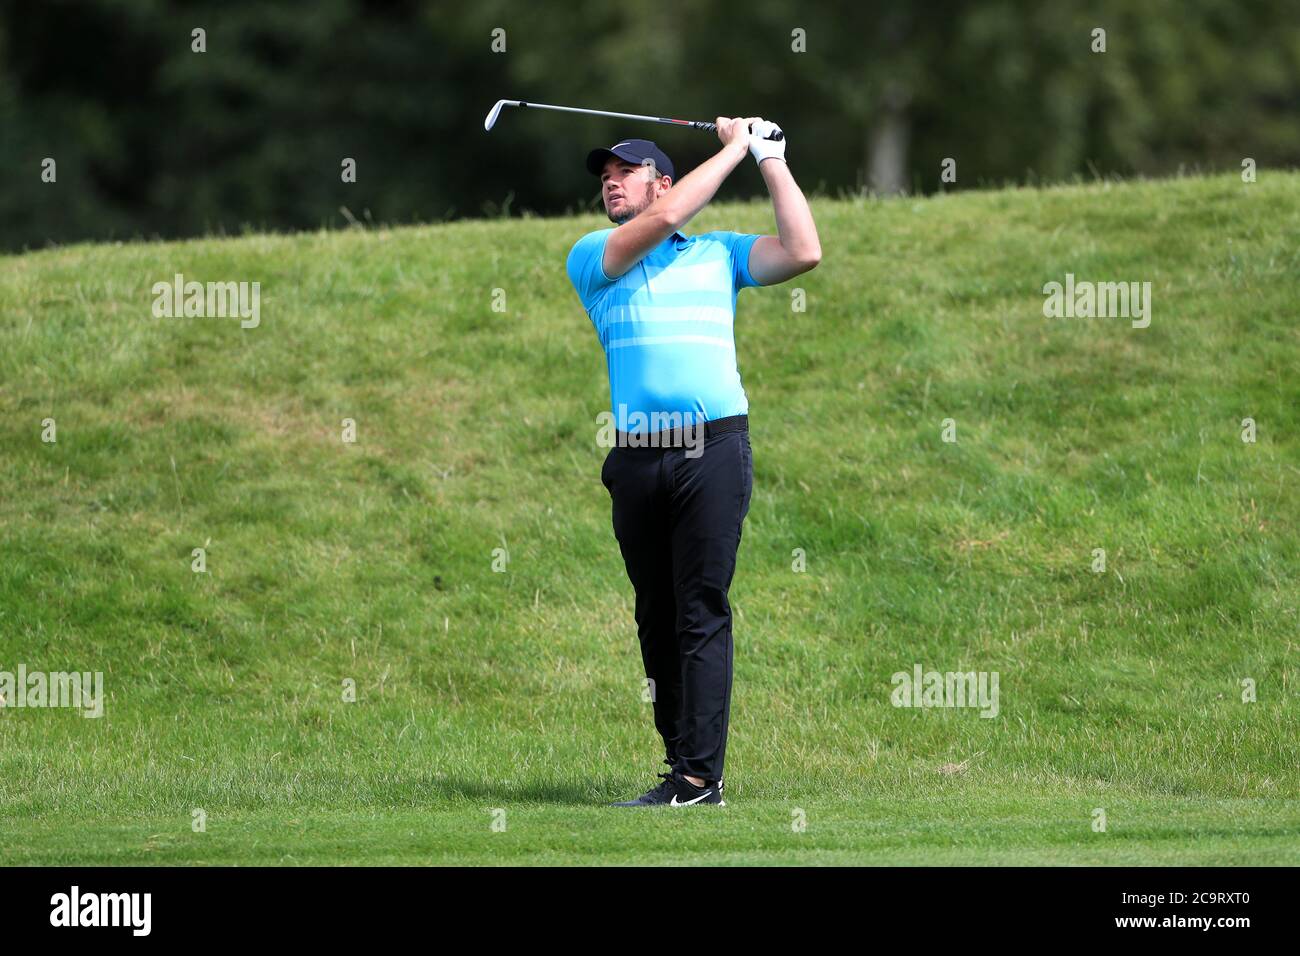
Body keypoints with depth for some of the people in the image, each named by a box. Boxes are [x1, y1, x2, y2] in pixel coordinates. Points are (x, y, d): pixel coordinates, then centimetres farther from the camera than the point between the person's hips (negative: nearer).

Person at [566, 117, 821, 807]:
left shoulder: (720, 253, 15)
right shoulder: (591, 258, 12)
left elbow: (804, 252, 3)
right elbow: (664, 219, -3)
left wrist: (771, 160, 7)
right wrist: (734, 148, 4)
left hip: (713, 447, -2)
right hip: (637, 458, 2)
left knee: (702, 613, -9)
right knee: (657, 620, 5)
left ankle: (700, 775, -13)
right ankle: (679, 764, 10)